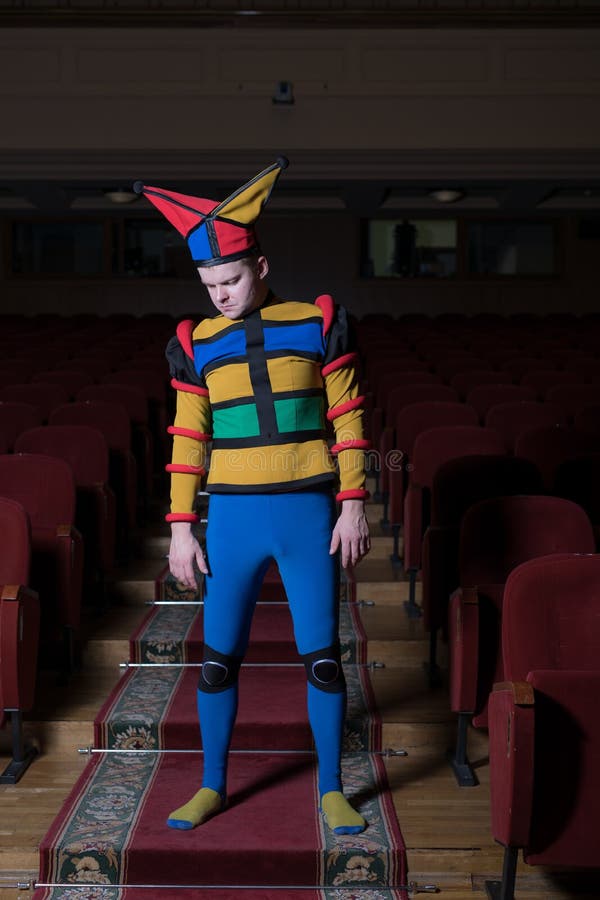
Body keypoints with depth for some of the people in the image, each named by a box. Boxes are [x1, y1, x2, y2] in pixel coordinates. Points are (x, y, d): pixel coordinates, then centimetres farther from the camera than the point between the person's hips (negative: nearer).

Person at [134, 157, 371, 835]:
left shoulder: (317, 323, 0)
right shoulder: (197, 344, 4)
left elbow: (348, 420, 1)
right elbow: (187, 442, 6)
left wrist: (353, 506, -3)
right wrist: (181, 530, 3)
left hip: (308, 516, -1)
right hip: (232, 519, 2)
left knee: (321, 656, 4)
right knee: (218, 658, 7)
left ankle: (331, 790, 22)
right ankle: (212, 786, 26)